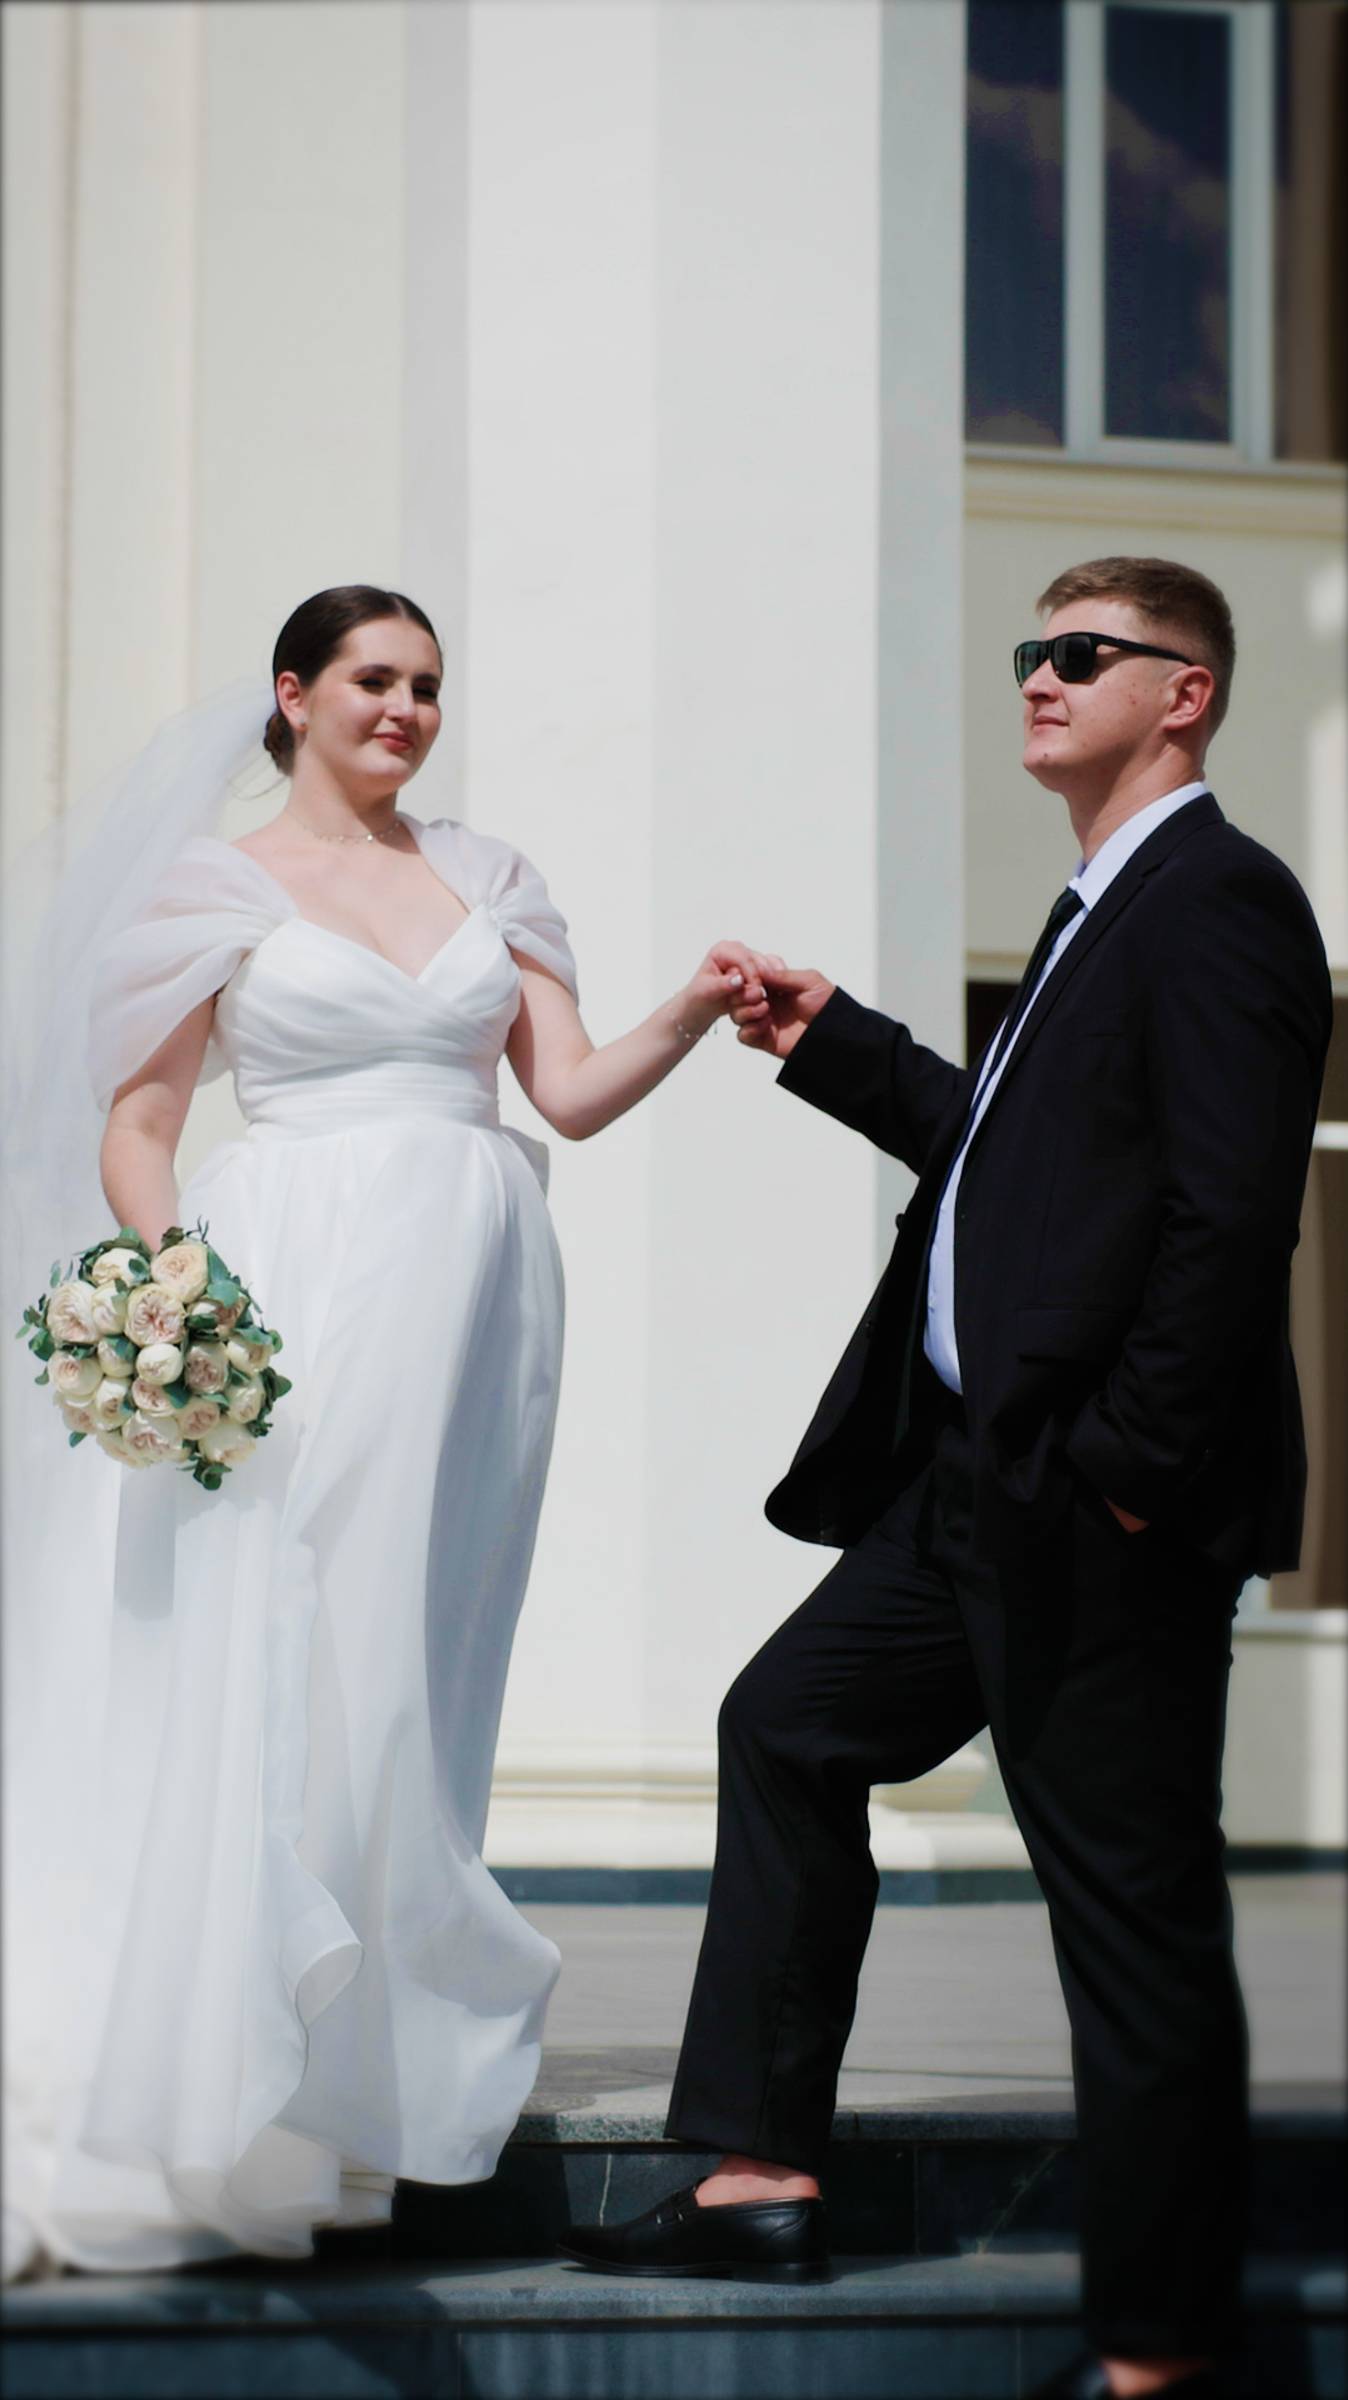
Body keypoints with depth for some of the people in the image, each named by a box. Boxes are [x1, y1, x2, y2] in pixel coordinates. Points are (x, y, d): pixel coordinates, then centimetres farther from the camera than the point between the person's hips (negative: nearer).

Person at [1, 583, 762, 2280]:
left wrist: (687, 1017, -7)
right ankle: (198, 2087, -7)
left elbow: (572, 1092, 11)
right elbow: (137, 1123, 3)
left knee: (401, 1662, 3)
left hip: (461, 1297, 4)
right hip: (289, 1294, -3)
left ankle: (373, 2060, 8)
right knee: (250, 1658, -10)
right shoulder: (224, 885, 6)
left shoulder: (484, 877, 17)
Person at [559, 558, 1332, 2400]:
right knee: (788, 1725, 17)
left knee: (1136, 1911, -3)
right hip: (979, 1484, 11)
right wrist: (835, 1046, 23)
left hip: (1111, 1507, -11)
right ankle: (764, 2181, 22)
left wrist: (1124, 1461, -22)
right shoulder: (1106, 911, 19)